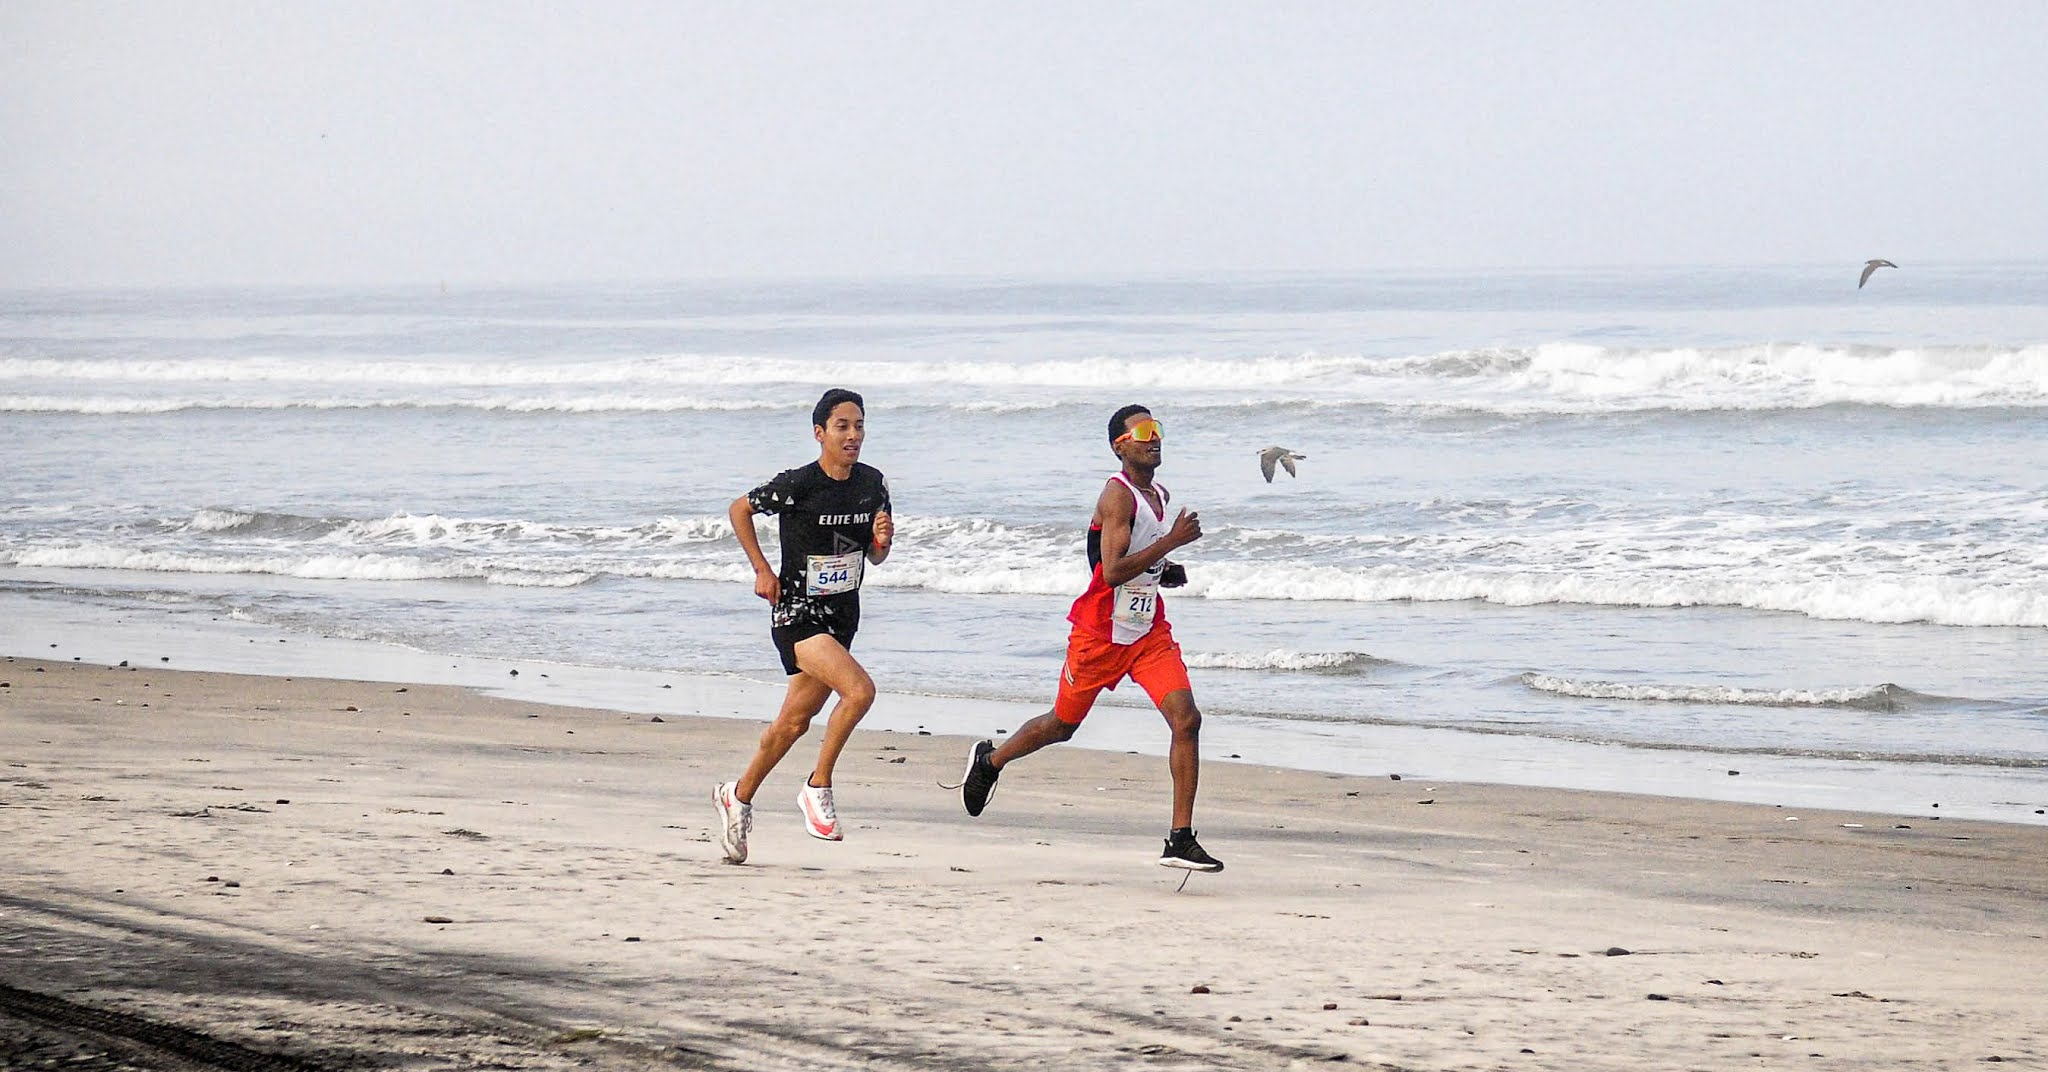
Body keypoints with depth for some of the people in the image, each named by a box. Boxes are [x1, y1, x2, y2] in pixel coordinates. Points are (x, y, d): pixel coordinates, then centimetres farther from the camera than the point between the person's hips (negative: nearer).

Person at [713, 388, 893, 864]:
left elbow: (873, 557, 12)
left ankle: (738, 795, 35)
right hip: (797, 613, -6)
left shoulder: (872, 484, 1)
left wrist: (882, 540, -11)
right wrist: (762, 571, -3)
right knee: (860, 690, -26)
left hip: (842, 616, 6)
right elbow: (740, 509, 1)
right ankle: (818, 787, -10)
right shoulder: (797, 486, -16)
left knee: (794, 723, 15)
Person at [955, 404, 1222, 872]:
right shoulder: (1117, 495, -17)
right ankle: (990, 760, 42)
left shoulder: (1161, 495, 9)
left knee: (1186, 719, -13)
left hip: (1150, 631, 6)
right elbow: (1113, 571, -28)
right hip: (1100, 631, -6)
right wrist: (1173, 541, -28)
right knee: (1063, 724, 11)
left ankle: (1180, 840, -12)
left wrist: (1166, 572, 6)